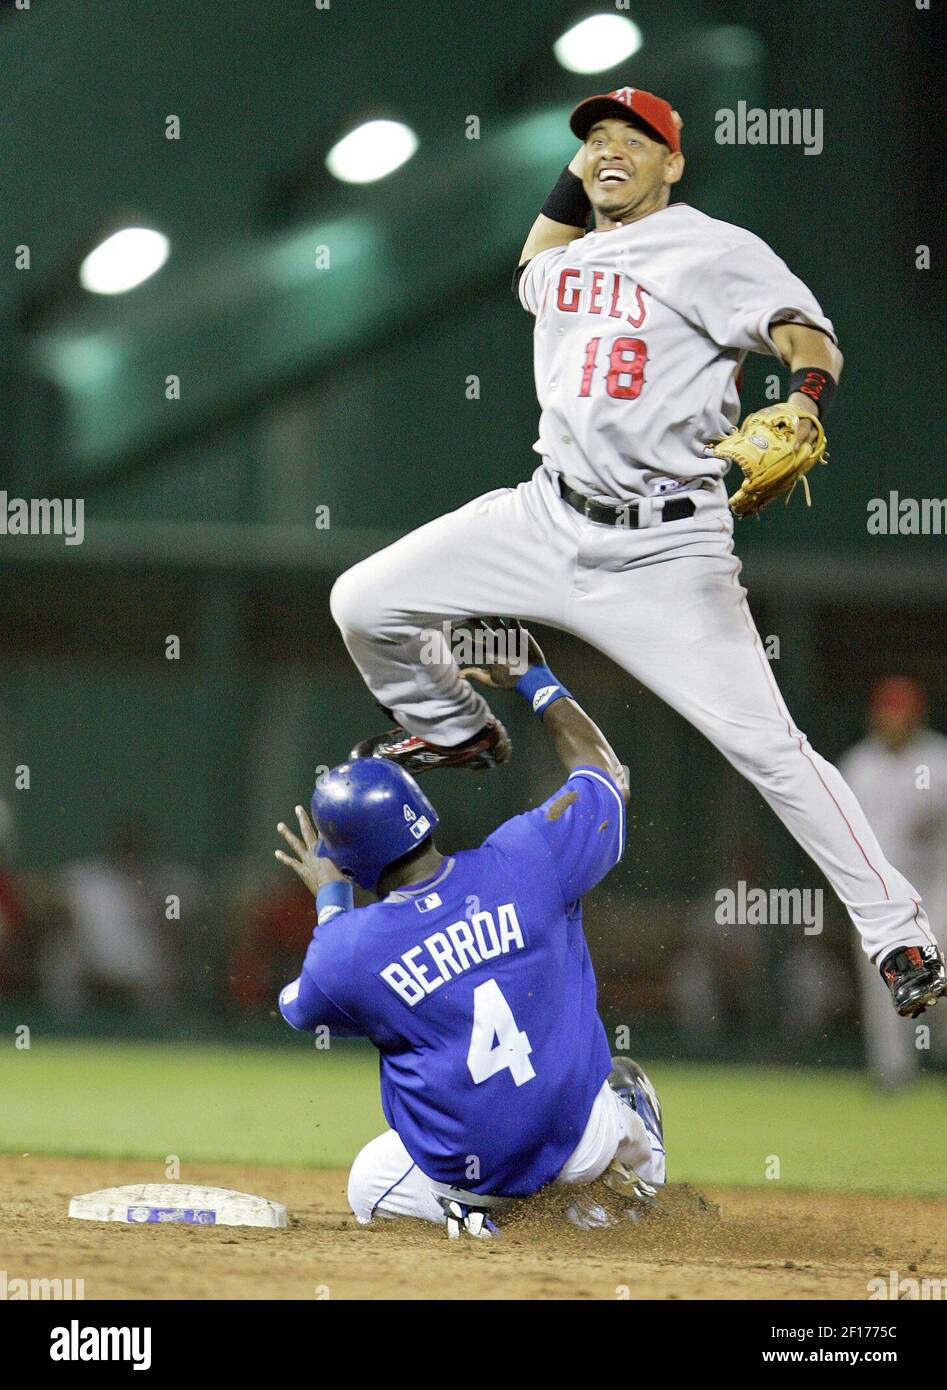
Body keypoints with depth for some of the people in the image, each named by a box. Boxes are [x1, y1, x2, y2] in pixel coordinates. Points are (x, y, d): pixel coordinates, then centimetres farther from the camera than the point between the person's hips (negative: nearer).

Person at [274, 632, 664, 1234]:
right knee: (622, 1084, 38)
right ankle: (629, 1145, 4)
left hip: (465, 1169, -3)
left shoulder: (347, 949, -17)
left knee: (368, 1183, 31)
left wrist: (330, 899, 21)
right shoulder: (527, 858, -15)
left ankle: (463, 1209, 0)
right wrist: (536, 681, 18)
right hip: (577, 1143, 3)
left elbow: (305, 1004, 11)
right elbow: (606, 774, 6)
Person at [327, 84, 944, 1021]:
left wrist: (806, 395, -45)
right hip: (550, 516, 6)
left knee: (764, 744, -13)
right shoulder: (567, 259, 14)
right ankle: (453, 730, 31)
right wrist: (576, 171, 23)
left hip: (665, 548, -6)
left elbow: (807, 334, -21)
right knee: (364, 604, 1)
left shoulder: (717, 252, -7)